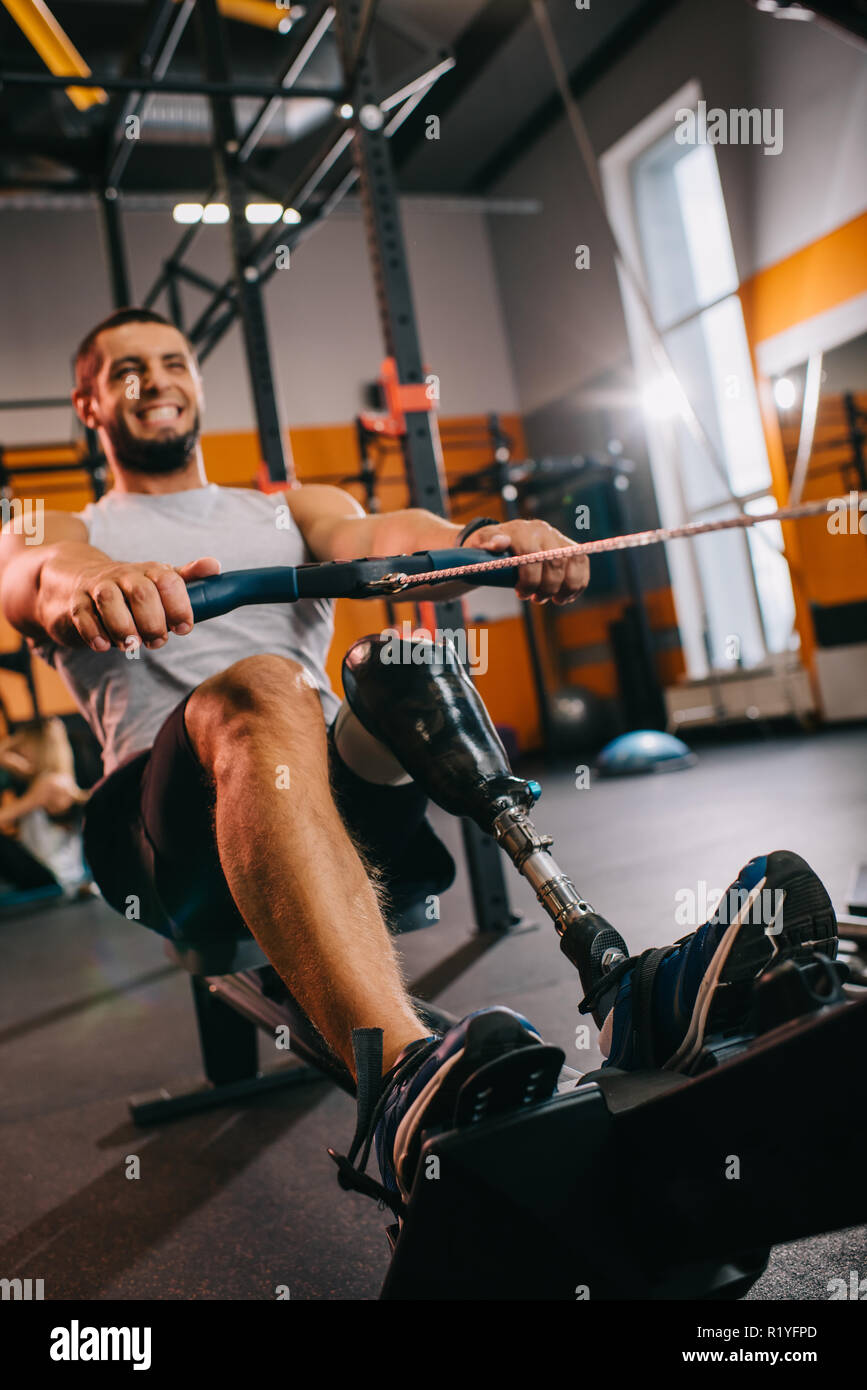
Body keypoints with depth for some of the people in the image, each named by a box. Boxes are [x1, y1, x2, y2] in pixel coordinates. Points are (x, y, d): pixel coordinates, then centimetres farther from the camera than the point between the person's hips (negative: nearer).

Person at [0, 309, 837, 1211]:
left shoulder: (293, 509, 29)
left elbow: (378, 538, 3)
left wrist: (479, 544, -23)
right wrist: (94, 580, -34)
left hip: (338, 779, 3)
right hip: (171, 827, -2)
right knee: (262, 689, -35)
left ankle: (622, 984, -48)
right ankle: (404, 1076, -59)